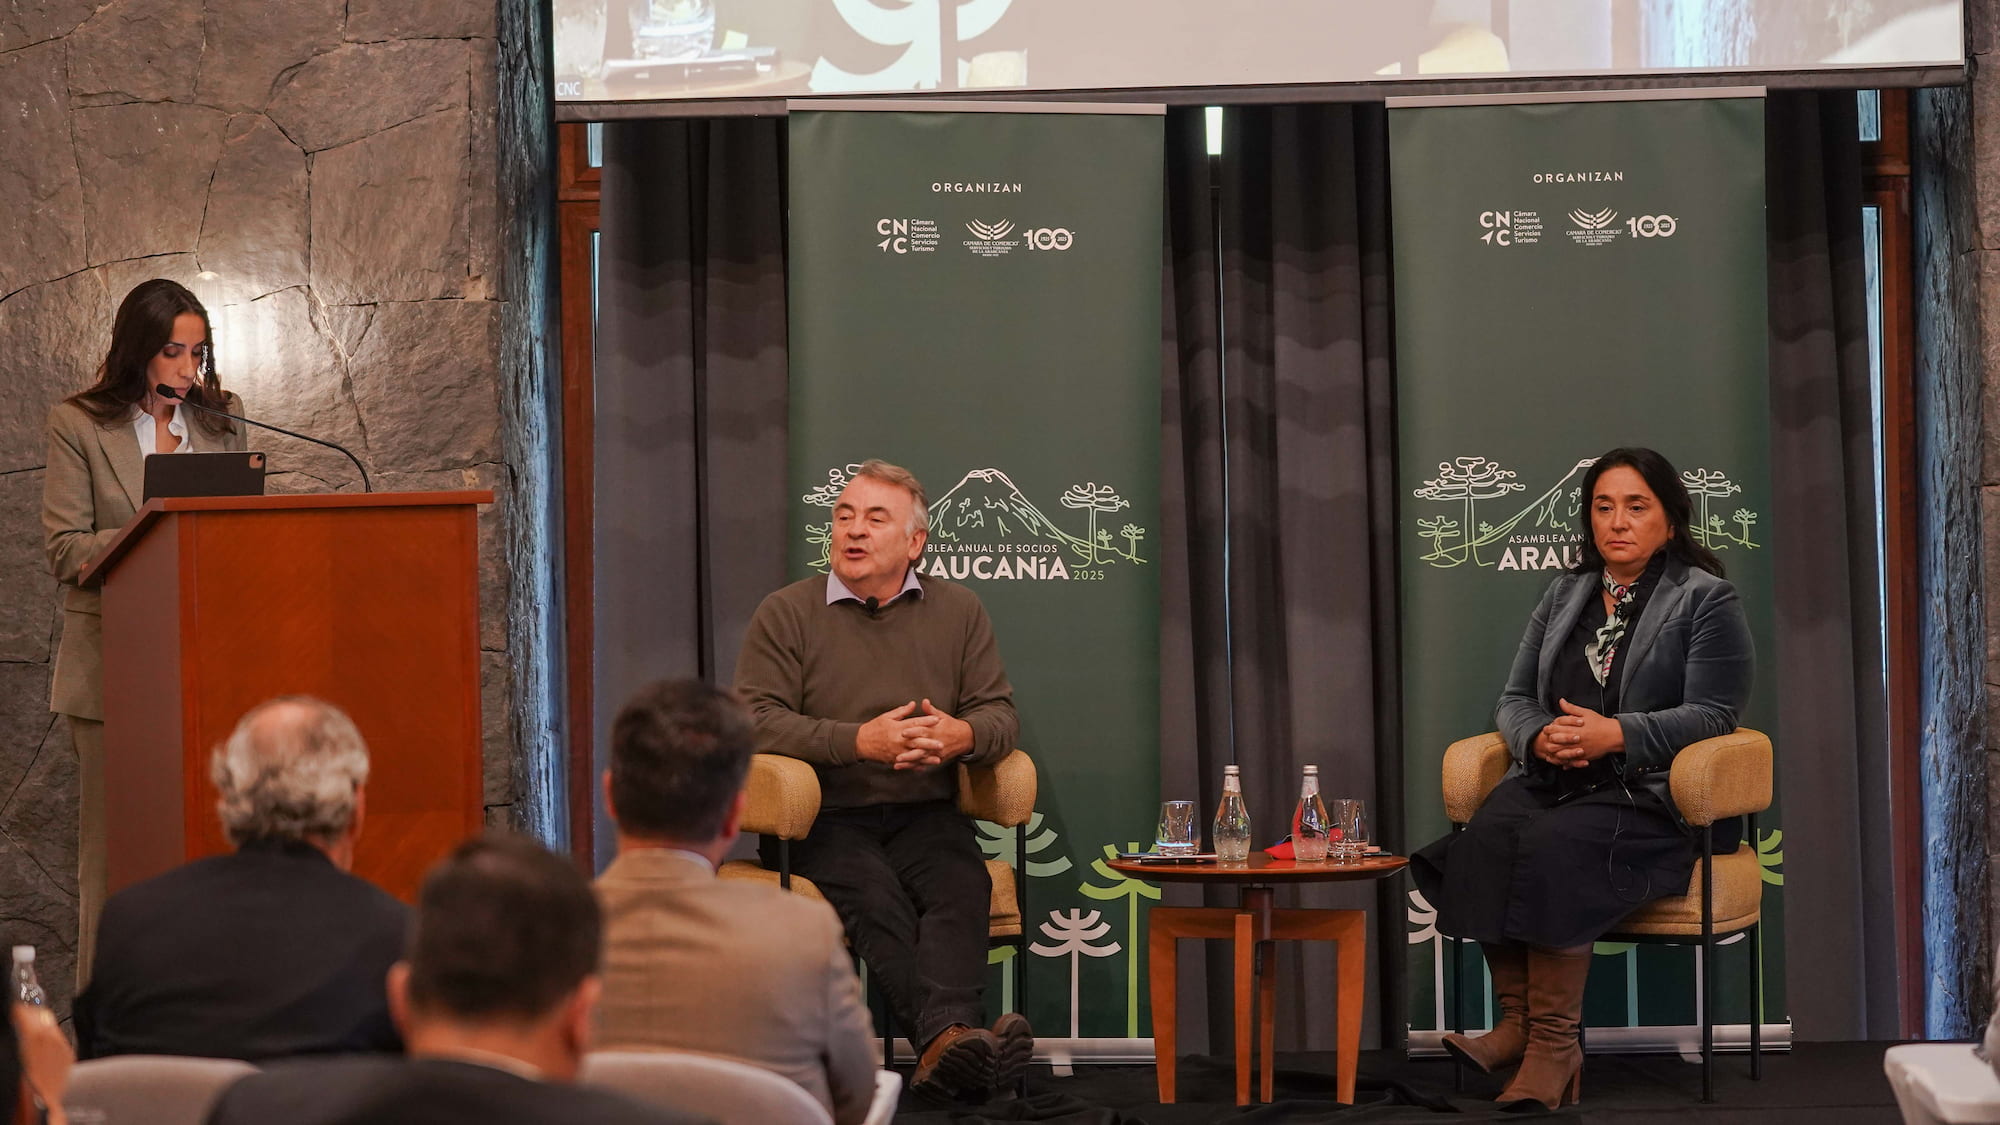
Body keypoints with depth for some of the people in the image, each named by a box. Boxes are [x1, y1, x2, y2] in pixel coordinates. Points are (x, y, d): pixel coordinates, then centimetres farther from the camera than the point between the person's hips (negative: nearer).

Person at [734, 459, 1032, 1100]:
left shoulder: (958, 611, 15)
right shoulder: (785, 614, 7)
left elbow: (1000, 714, 11)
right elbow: (756, 719, -5)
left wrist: (962, 735, -15)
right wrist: (860, 741, -16)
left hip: (926, 813, 2)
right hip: (826, 819, -2)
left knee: (962, 885, -32)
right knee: (875, 896, -33)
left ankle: (942, 1047, -51)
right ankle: (952, 1035, -52)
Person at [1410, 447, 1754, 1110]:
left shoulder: (1706, 599, 5)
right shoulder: (1566, 594, 22)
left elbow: (1713, 714, -5)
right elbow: (1515, 698, 19)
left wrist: (1616, 734, -18)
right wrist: (1538, 735, -6)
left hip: (1647, 793, -5)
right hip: (1550, 778, 5)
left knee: (1553, 848, -35)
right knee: (1486, 838, -29)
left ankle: (1554, 1039, -31)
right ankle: (1517, 1022, -26)